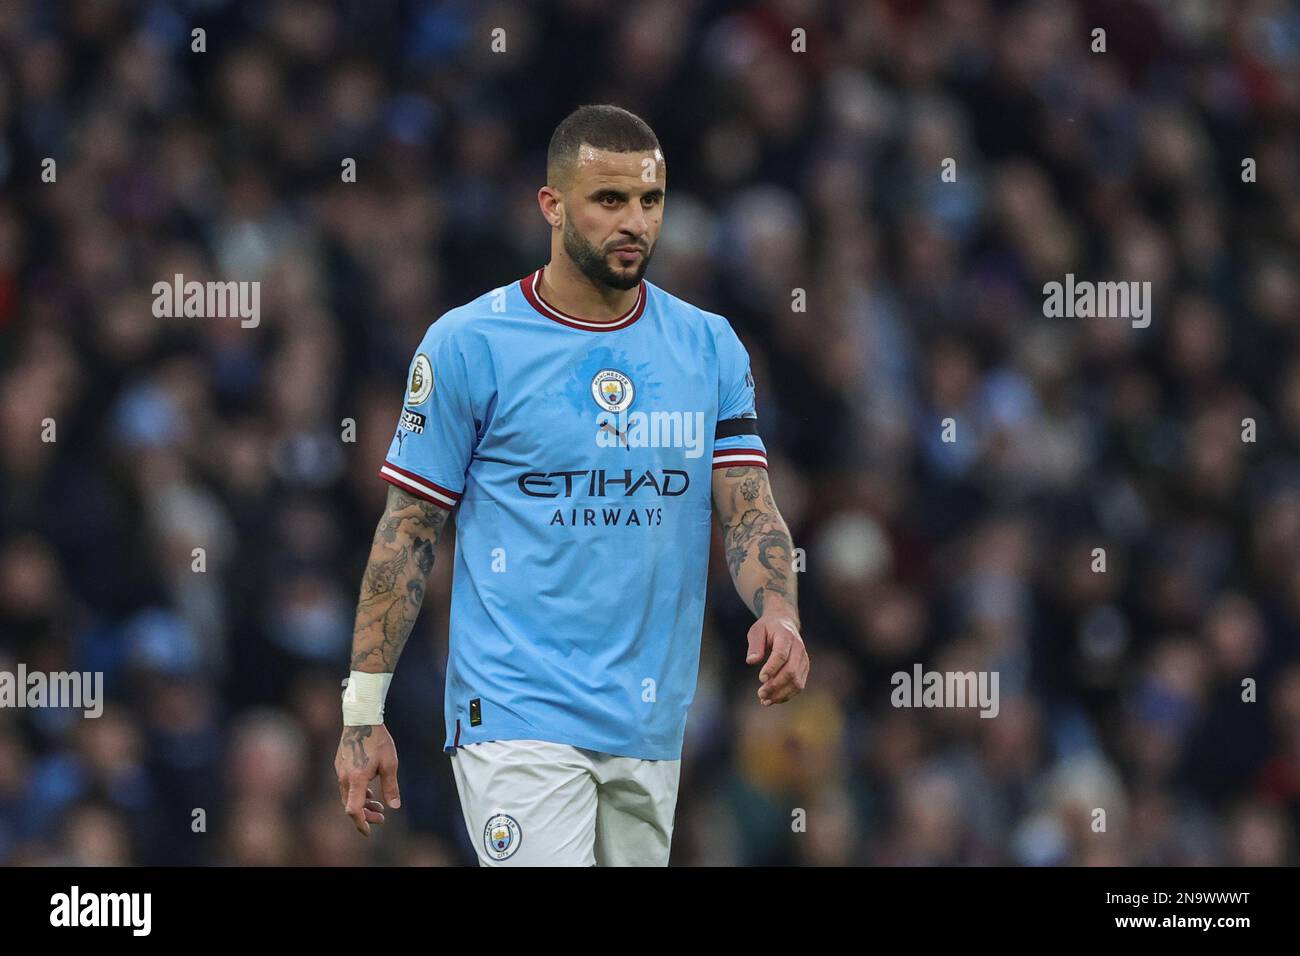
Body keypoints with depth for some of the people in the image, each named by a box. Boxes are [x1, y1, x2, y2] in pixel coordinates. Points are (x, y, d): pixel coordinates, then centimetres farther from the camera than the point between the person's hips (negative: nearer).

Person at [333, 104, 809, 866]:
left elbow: (750, 510, 4)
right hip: (517, 719, -5)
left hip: (651, 729, 5)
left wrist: (779, 613, -18)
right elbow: (409, 531, 0)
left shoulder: (710, 347, 8)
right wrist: (363, 713, -3)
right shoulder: (467, 345, -4)